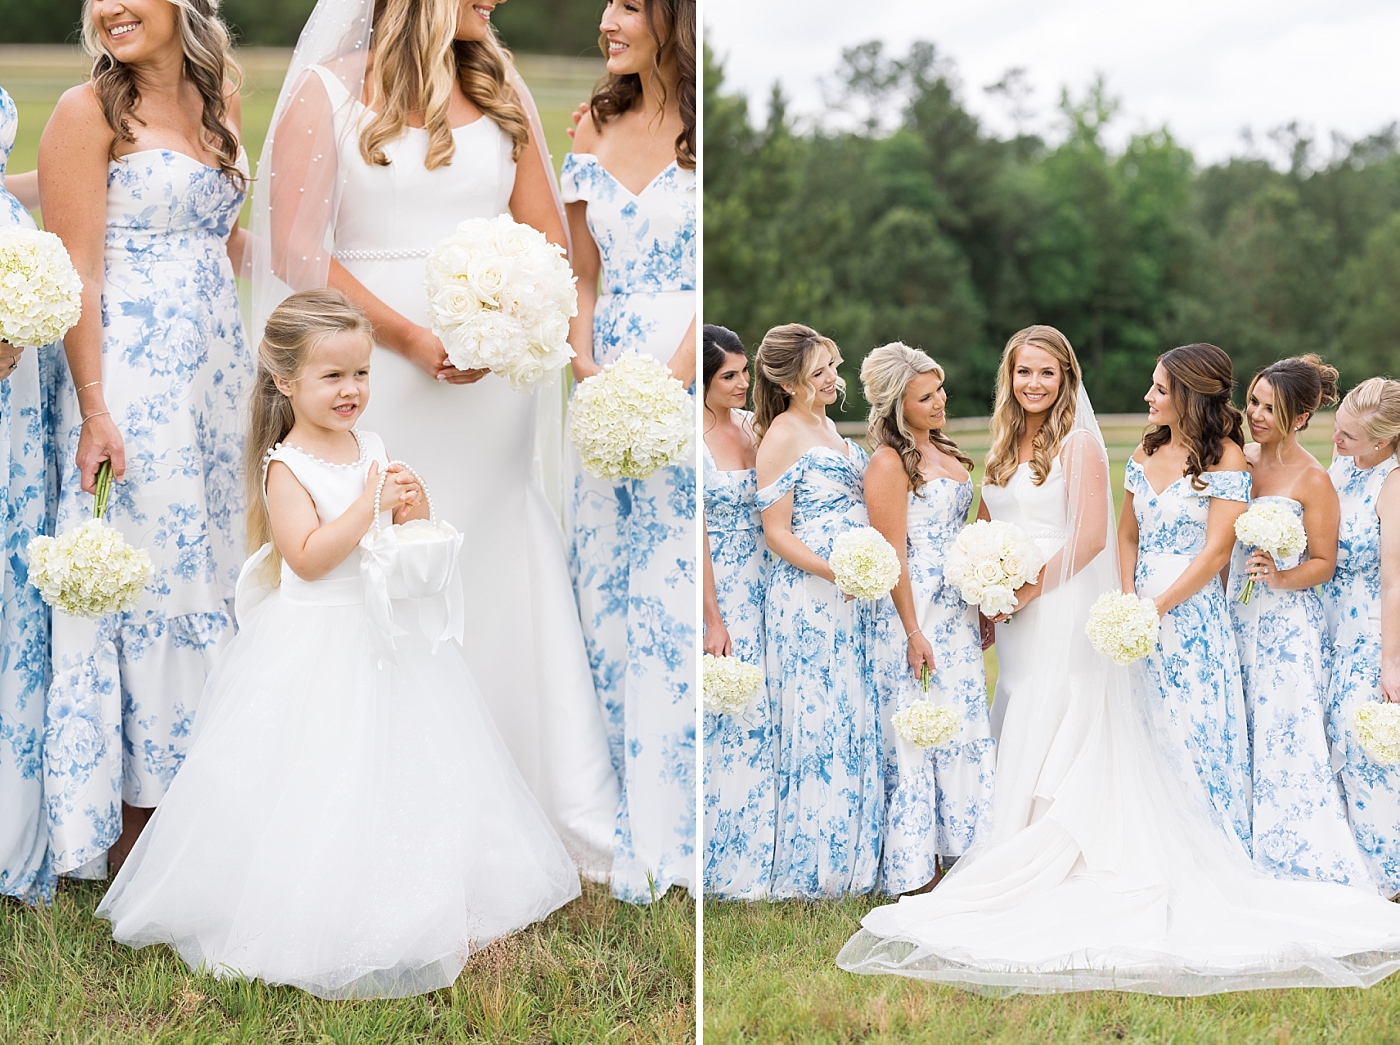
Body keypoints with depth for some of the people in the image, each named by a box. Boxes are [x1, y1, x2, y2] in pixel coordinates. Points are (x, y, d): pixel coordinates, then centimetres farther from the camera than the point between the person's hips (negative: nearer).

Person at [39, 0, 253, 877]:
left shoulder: (219, 98, 11)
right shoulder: (88, 112, -7)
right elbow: (76, 276, -11)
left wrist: (246, 358, 14)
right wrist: (93, 409, -17)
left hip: (220, 367, 7)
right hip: (133, 372, -6)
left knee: (216, 569, 11)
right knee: (146, 575, -2)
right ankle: (132, 819, 10)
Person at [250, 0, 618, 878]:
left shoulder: (501, 87, 12)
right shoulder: (329, 91, 0)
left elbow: (549, 236, 11)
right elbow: (297, 251, -6)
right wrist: (413, 339, -15)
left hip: (492, 380, 3)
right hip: (378, 373, -3)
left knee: (511, 590, 2)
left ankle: (585, 828, 6)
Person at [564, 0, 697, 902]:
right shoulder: (595, 129, 14)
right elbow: (585, 275, 14)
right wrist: (584, 362, -2)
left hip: (689, 385, -5)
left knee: (678, 603, -5)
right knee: (610, 594, 6)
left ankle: (674, 833, 5)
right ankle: (634, 818, 17)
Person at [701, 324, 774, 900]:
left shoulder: (753, 426, 6)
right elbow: (696, 536, -13)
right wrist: (714, 620, -14)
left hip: (767, 585, 6)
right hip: (721, 588, -6)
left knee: (763, 716, 10)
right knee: (730, 720, 0)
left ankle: (762, 846, 21)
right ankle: (730, 859, 12)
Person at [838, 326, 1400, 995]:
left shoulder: (1079, 443, -8)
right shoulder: (1008, 446, 15)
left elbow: (1090, 537, -14)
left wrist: (1032, 586, -14)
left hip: (1068, 612, -8)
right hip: (1022, 621, 8)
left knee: (1059, 756, -7)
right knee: (1025, 752, 5)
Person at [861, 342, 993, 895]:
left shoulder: (946, 452, 12)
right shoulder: (889, 462, -14)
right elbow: (893, 555, -17)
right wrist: (913, 633, -19)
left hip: (958, 609, 8)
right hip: (914, 609, -8)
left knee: (965, 722, 11)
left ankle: (956, 845, 21)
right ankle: (915, 864, 7)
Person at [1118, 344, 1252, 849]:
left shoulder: (1225, 457, -10)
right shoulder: (1145, 454, 9)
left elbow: (1216, 552, -13)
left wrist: (1156, 608, -14)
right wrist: (1129, 599, -2)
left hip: (1193, 613, -6)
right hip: (1142, 611, 6)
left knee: (1196, 729, 0)